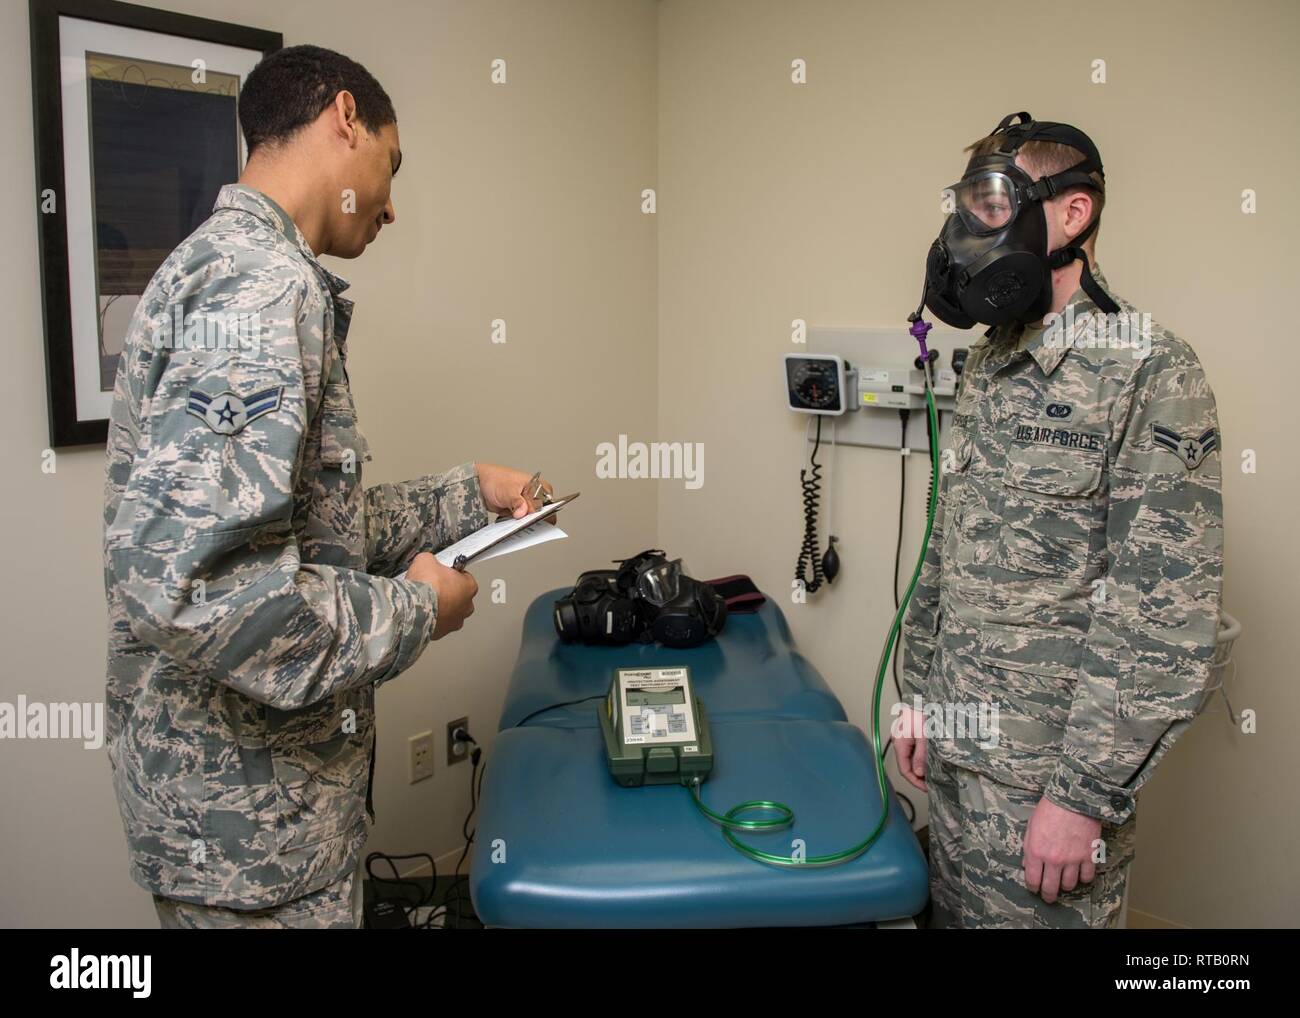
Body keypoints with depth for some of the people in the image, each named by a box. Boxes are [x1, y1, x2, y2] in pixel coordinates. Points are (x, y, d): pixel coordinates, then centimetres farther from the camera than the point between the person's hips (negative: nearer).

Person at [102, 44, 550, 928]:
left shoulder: (233, 263, 12)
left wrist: (467, 495, 15)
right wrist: (413, 611, -19)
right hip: (251, 818, -10)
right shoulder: (263, 283, -22)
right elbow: (190, 580, -32)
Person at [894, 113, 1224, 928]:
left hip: (1051, 771, -7)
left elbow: (1170, 620, -19)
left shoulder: (1149, 372, -16)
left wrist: (1088, 796, -19)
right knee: (954, 914, 19)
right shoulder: (991, 364, 9)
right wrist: (920, 693, 13)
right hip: (957, 753, 7)